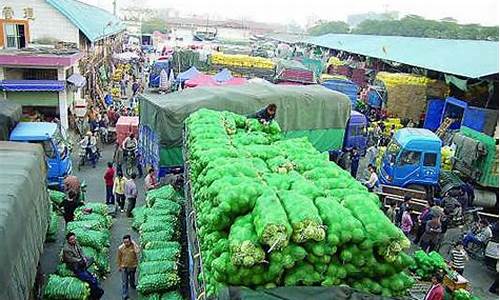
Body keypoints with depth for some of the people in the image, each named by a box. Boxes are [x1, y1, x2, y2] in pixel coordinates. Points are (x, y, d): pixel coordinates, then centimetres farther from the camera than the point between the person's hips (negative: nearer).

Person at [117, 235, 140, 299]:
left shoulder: (134, 246, -21)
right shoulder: (120, 248, -18)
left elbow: (138, 251, -40)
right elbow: (119, 257, -3)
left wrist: (134, 243, -38)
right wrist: (119, 266, 5)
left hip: (133, 266, 1)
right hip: (124, 267, -1)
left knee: (132, 277, 27)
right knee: (124, 282, 3)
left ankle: (132, 285, 57)